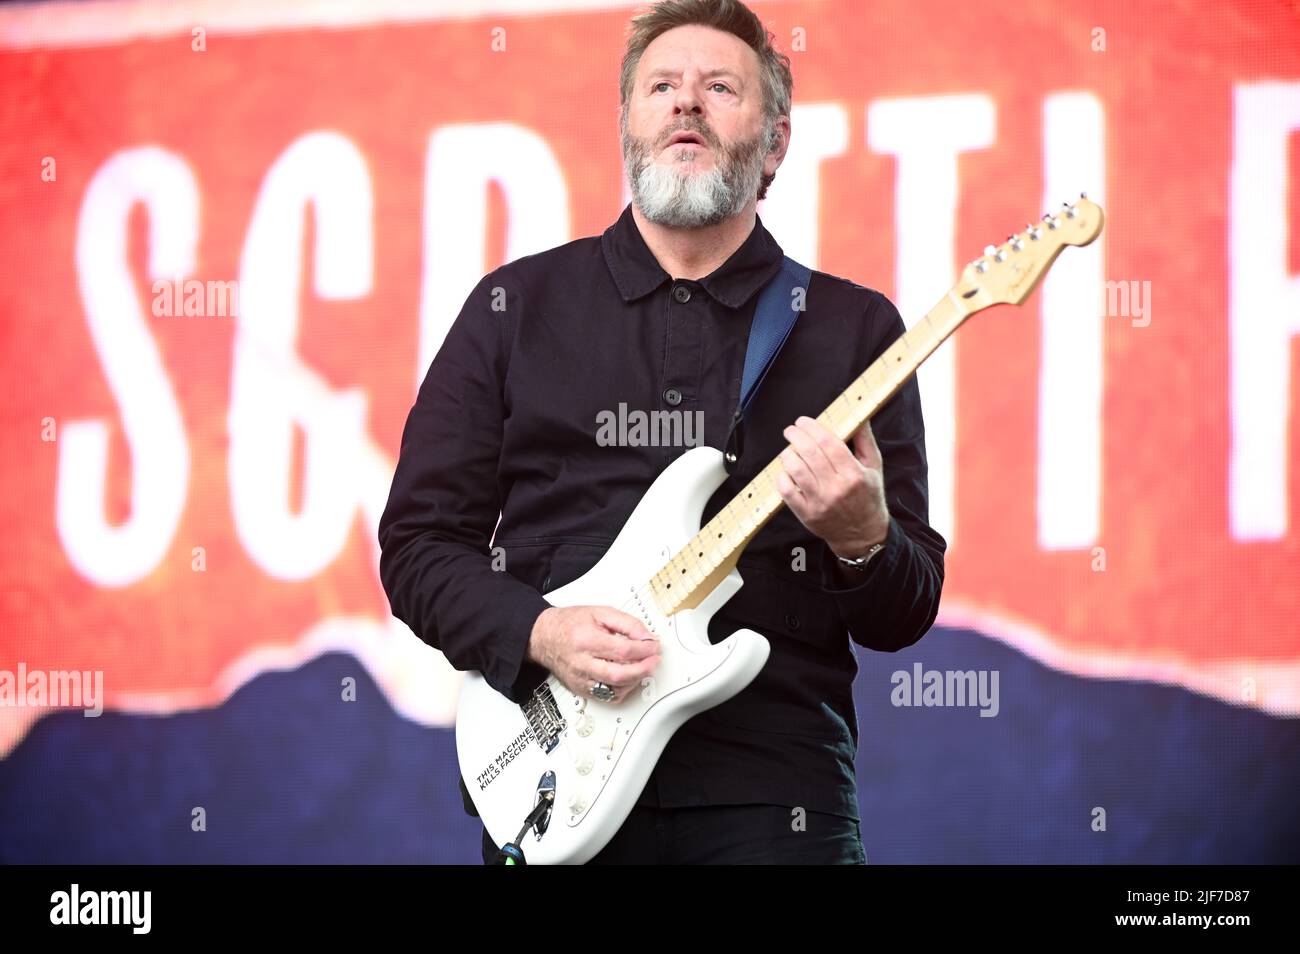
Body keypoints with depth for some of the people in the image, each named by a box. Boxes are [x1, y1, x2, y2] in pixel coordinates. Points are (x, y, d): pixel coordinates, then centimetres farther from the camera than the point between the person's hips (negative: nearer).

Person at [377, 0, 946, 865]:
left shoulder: (852, 329, 8)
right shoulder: (516, 307, 9)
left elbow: (907, 615, 7)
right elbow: (416, 543, 7)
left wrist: (861, 539, -14)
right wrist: (537, 633, -10)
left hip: (767, 792, 0)